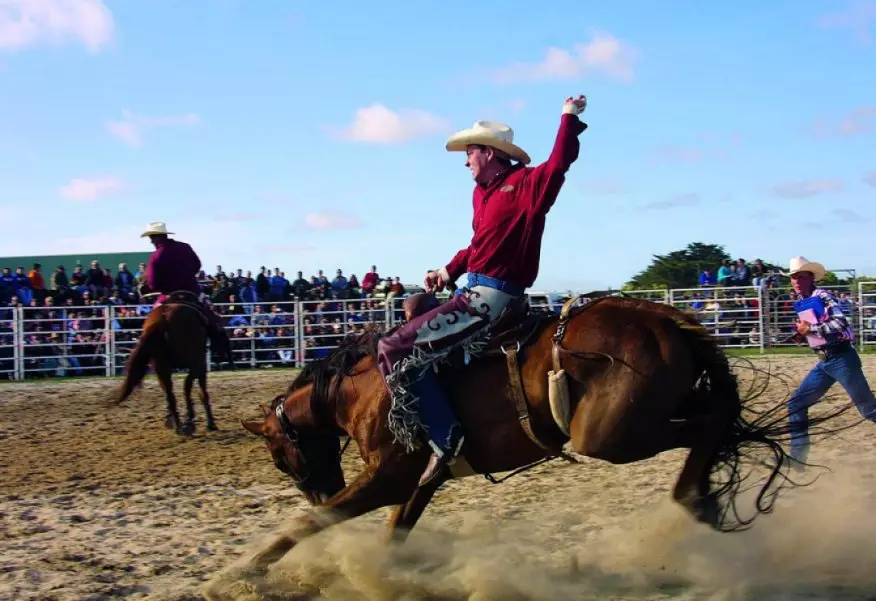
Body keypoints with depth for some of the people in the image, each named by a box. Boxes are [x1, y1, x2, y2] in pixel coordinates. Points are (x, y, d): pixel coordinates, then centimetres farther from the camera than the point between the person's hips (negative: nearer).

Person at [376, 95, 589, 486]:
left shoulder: (525, 184, -10)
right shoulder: (482, 192, 16)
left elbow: (559, 163, -28)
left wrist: (570, 117, -28)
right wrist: (449, 271, 19)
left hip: (491, 299, -11)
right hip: (479, 294, 11)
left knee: (395, 350, -17)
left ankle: (445, 439, -15)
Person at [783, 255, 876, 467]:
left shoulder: (823, 296, -13)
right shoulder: (802, 303, 11)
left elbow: (840, 324, -26)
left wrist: (809, 329, -20)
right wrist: (801, 331, 5)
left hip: (842, 358, -8)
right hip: (824, 362, 8)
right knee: (796, 403, 4)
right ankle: (798, 456, 7)